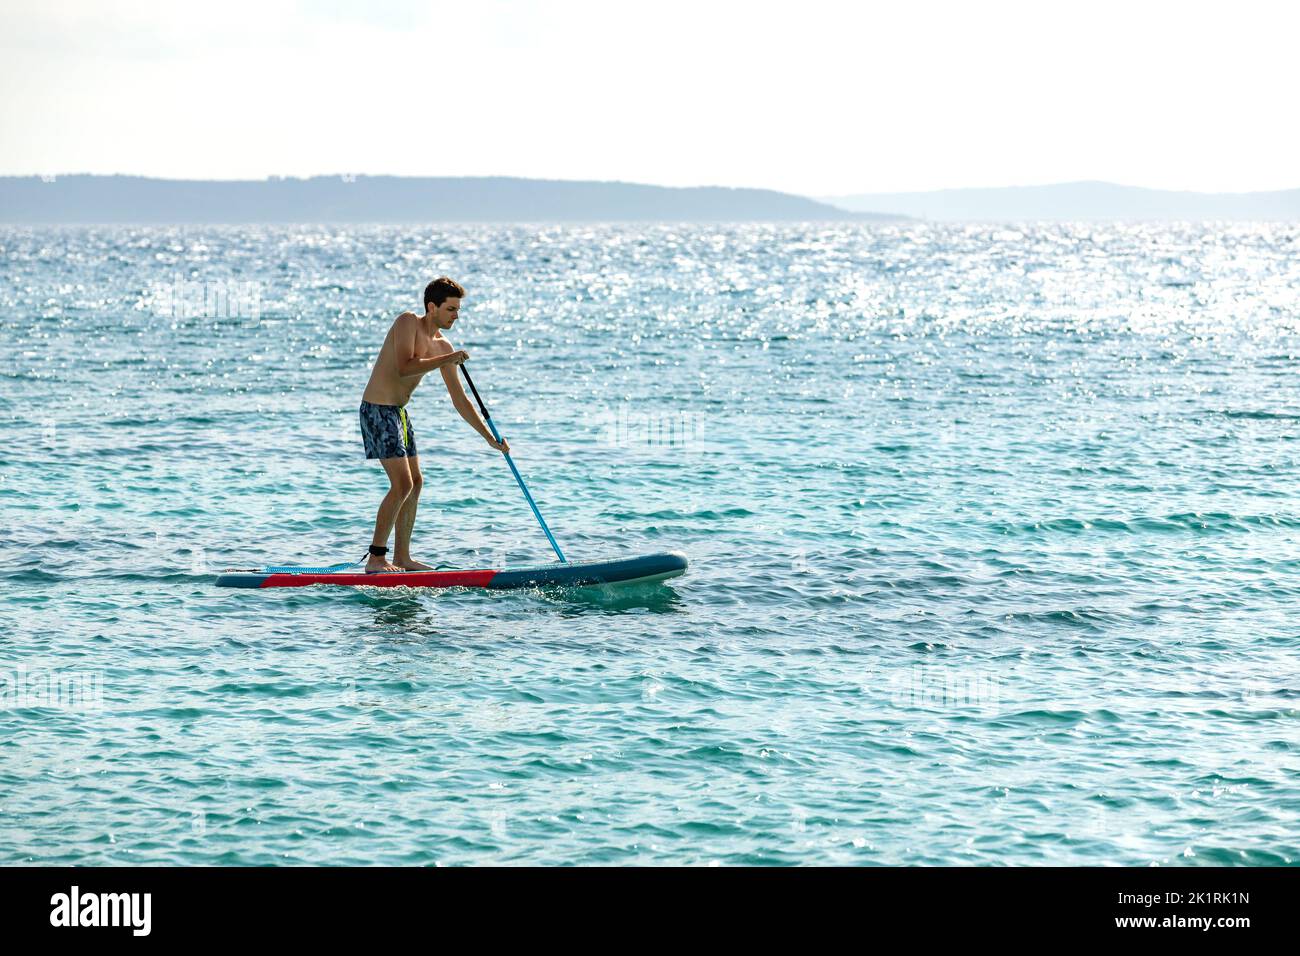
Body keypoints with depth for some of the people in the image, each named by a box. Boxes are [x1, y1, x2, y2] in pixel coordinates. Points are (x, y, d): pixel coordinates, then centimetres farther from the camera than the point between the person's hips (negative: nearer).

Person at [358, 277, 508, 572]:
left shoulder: (442, 347, 9)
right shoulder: (408, 322, -12)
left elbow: (459, 400, 11)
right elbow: (404, 368, -27)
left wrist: (489, 437, 6)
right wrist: (447, 360, -26)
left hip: (398, 413, 9)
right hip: (377, 411, -9)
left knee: (415, 482, 12)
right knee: (402, 484, -15)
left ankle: (402, 558, 18)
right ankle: (375, 558, -12)